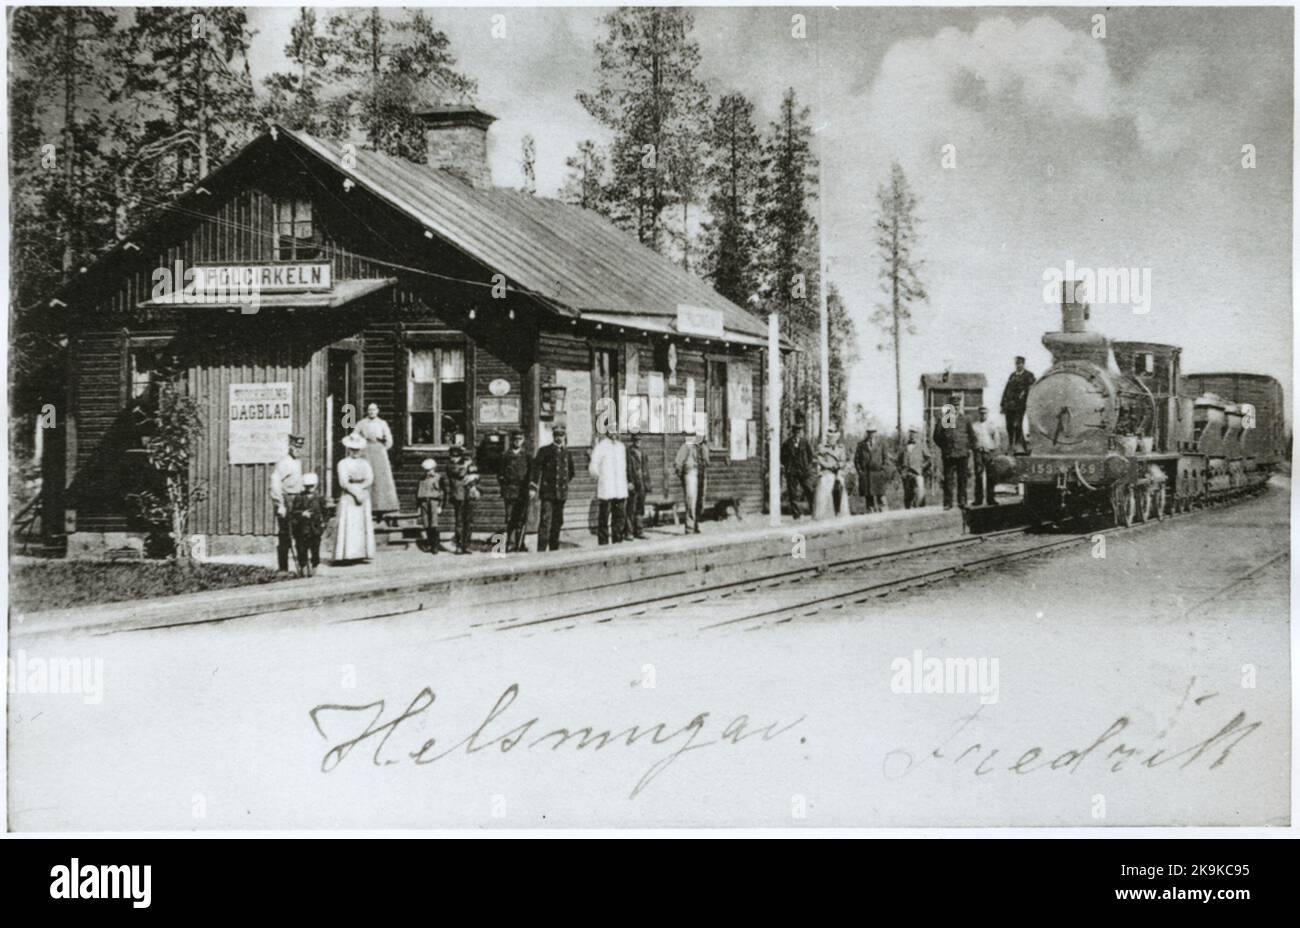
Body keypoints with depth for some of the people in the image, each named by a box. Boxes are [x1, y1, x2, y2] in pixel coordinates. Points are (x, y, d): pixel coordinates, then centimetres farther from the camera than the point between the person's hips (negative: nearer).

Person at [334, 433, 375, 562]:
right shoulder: (343, 463, 6)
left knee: (363, 525, -1)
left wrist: (359, 487, -15)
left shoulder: (365, 463, 9)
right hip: (348, 498, -2)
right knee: (348, 525, -5)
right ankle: (346, 555, -9)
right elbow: (343, 483, -6)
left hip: (364, 497, 2)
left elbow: (370, 480, -2)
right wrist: (355, 492, -14)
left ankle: (361, 554, -1)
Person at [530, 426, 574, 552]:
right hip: (547, 491, -5)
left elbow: (570, 472, 25)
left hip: (561, 493, 5)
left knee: (557, 522, 10)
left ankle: (554, 549, 17)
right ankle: (541, 550, -14)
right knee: (545, 521, -12)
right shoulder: (544, 451, -3)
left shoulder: (567, 453, 12)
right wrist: (532, 487, -12)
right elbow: (535, 469, -7)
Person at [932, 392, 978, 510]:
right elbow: (937, 436, 2)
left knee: (962, 479, 3)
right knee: (948, 479, -2)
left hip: (963, 453, 2)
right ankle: (947, 502, 3)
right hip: (948, 454, -2)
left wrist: (968, 447, 9)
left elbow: (972, 436, 15)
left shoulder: (964, 419, 9)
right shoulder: (944, 419, 3)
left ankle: (962, 501, 10)